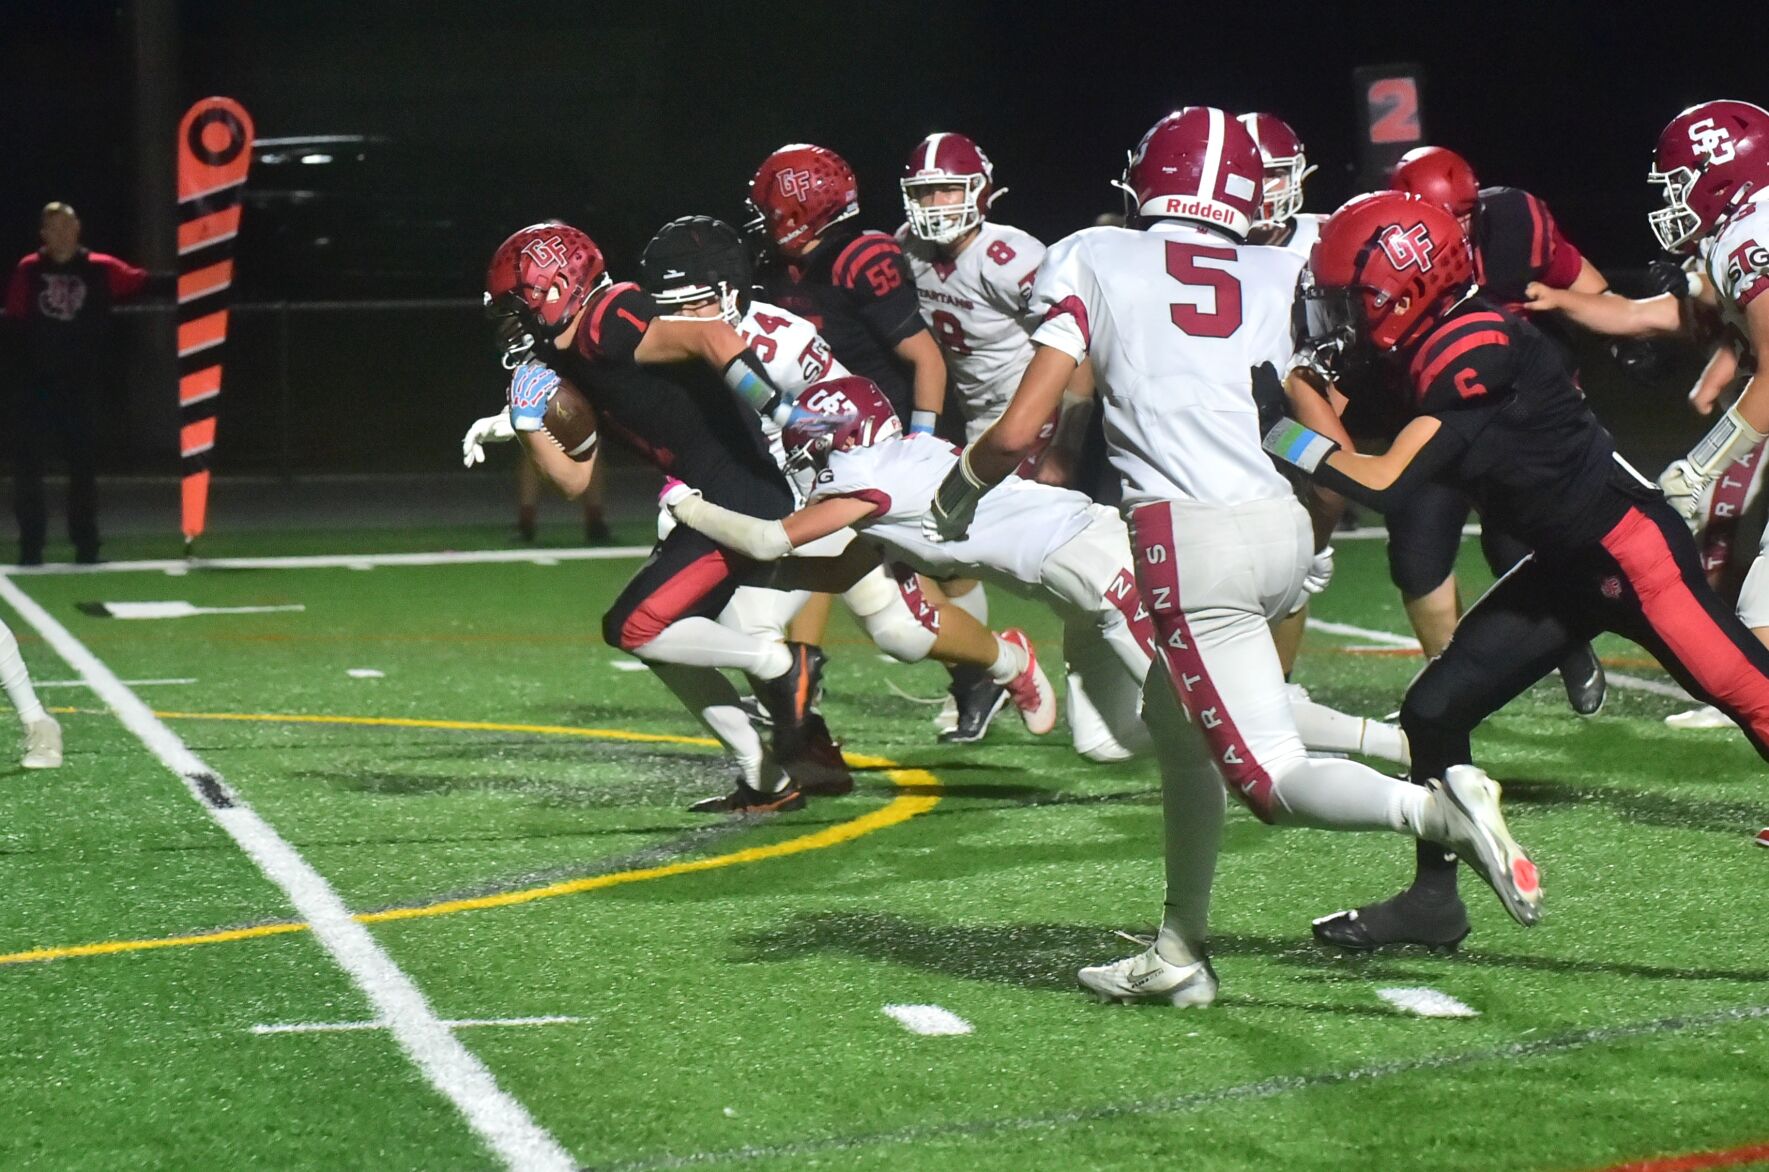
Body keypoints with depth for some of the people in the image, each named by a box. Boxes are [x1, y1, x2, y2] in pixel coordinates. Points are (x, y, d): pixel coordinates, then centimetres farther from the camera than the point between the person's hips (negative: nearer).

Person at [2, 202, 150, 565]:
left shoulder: (100, 269, 0)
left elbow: (142, 283, -4)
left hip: (81, 385, 0)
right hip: (35, 385, 0)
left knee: (83, 467, 6)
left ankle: (86, 545, 15)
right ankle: (30, 546, 6)